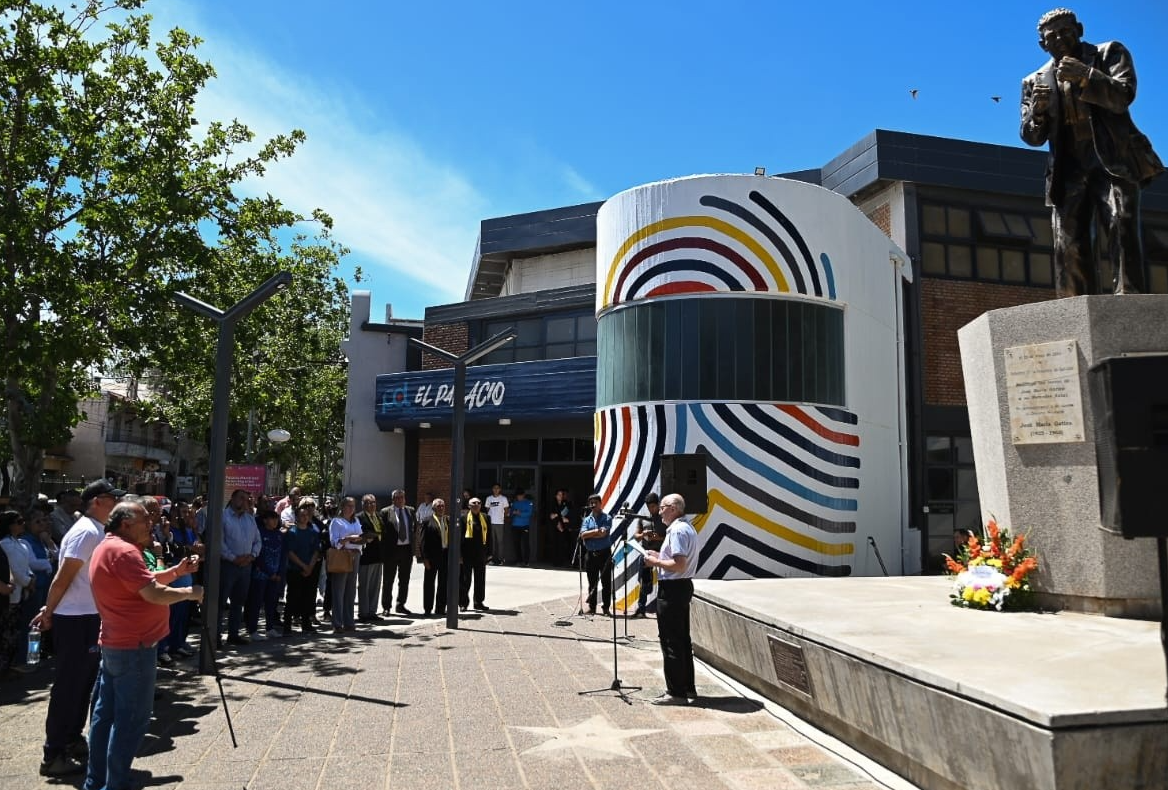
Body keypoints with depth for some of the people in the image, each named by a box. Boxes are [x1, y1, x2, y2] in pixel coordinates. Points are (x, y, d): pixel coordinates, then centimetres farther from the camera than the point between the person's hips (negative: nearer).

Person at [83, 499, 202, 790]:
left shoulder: (106, 548, 14)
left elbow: (144, 582, 19)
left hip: (114, 644, 11)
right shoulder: (123, 550, -20)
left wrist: (176, 571, 7)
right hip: (134, 647, -11)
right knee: (131, 719, -2)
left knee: (106, 714, 15)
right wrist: (189, 592, -12)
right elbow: (153, 594, -26)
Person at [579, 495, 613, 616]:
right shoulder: (586, 519, 11)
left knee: (606, 581, 0)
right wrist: (596, 531, -12)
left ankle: (606, 607, 7)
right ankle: (592, 606, 17)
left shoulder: (607, 518, 0)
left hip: (604, 553, -3)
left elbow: (604, 533, -14)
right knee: (592, 582, 10)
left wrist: (589, 535, -5)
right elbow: (582, 534, -4)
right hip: (590, 554, 3)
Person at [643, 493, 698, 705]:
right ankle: (687, 687, 25)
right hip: (684, 586, 11)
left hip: (672, 589, -11)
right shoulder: (688, 528, 14)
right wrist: (660, 556, 14)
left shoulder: (677, 531, -19)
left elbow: (679, 565, -25)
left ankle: (676, 692, 1)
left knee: (671, 642, -4)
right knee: (682, 639, 17)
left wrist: (655, 562, -13)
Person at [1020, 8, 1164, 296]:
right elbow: (1032, 137, 9)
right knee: (1070, 246, -8)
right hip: (1069, 170, 2)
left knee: (1122, 224, -22)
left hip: (1114, 159, -2)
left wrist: (1085, 77, -23)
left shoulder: (1109, 53, 11)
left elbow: (1123, 96, -7)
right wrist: (1038, 110, -13)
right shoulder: (1035, 81, 15)